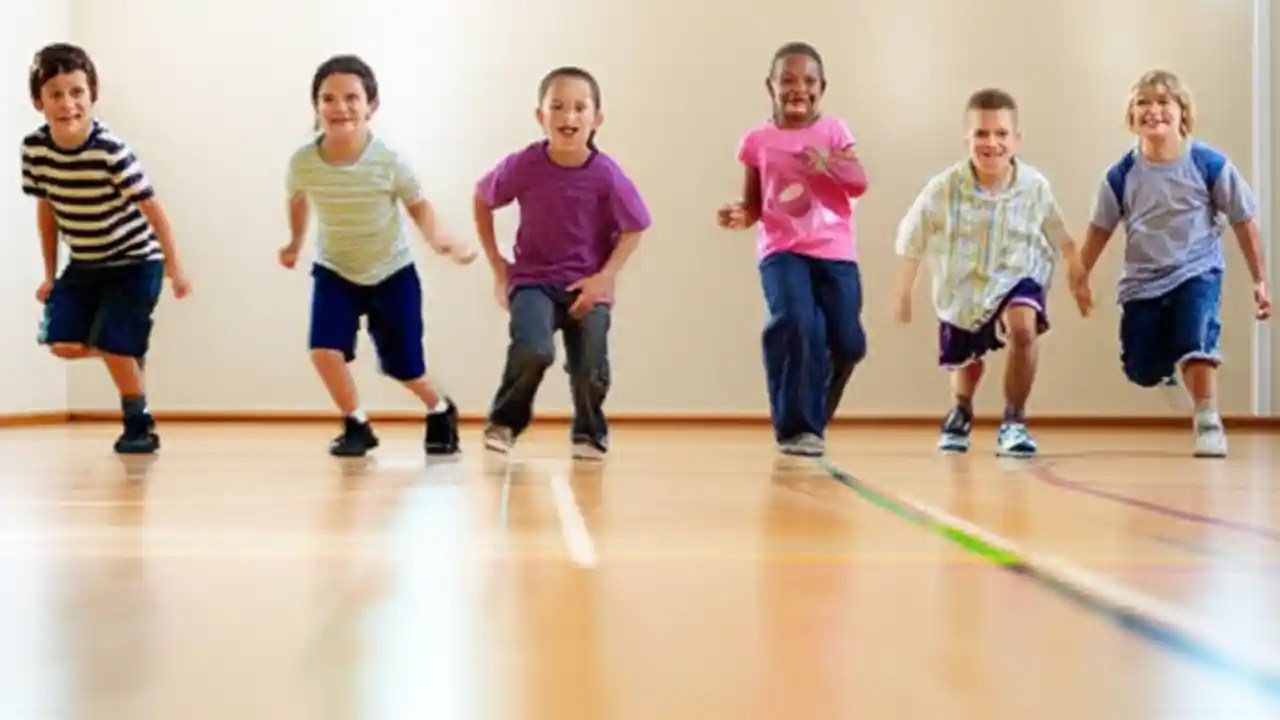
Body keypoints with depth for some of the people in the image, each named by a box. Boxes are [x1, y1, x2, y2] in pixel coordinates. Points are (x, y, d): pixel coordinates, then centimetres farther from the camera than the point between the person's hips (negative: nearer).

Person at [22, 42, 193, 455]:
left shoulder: (111, 151, -27)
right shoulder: (34, 149, -11)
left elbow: (152, 209, -19)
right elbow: (46, 209, 4)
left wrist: (175, 269, -14)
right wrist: (50, 275, 8)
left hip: (134, 262, -5)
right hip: (83, 265, 5)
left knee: (115, 347, -12)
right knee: (62, 344, -7)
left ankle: (139, 426, 11)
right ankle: (126, 353, 23)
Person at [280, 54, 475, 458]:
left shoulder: (389, 162, -24)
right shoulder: (302, 163, -18)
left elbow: (418, 205, -10)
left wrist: (437, 240, -25)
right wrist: (296, 243, 10)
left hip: (392, 272, -2)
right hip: (334, 272, 2)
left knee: (402, 367, 5)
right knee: (324, 349, -21)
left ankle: (440, 412, 38)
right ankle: (356, 425, 2)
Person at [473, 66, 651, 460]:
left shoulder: (606, 174, -15)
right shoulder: (523, 165, -14)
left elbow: (633, 229, -3)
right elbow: (481, 200, 4)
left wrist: (604, 278, -12)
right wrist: (497, 265, 4)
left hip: (587, 286, 1)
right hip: (533, 280, -1)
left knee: (590, 371, -6)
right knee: (534, 350, -26)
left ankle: (589, 434, 28)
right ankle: (505, 421, 2)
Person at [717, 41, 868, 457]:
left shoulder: (833, 131, 5)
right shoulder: (758, 140, 4)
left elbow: (860, 184, -3)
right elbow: (755, 203, 8)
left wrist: (828, 164, -20)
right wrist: (740, 215, -14)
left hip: (835, 252, 2)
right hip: (782, 251, -2)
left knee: (848, 344, 2)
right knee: (796, 325, -24)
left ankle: (813, 418, 30)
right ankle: (796, 427, -9)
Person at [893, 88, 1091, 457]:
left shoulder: (1035, 186, -18)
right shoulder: (944, 188, -21)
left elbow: (1061, 238, 1)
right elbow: (911, 240, -6)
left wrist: (1078, 279, 9)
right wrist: (903, 293, 3)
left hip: (1015, 279, -1)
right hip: (962, 288, 1)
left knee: (1024, 326, -34)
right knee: (966, 363, 21)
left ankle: (1014, 422, -15)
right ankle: (961, 414, 59)